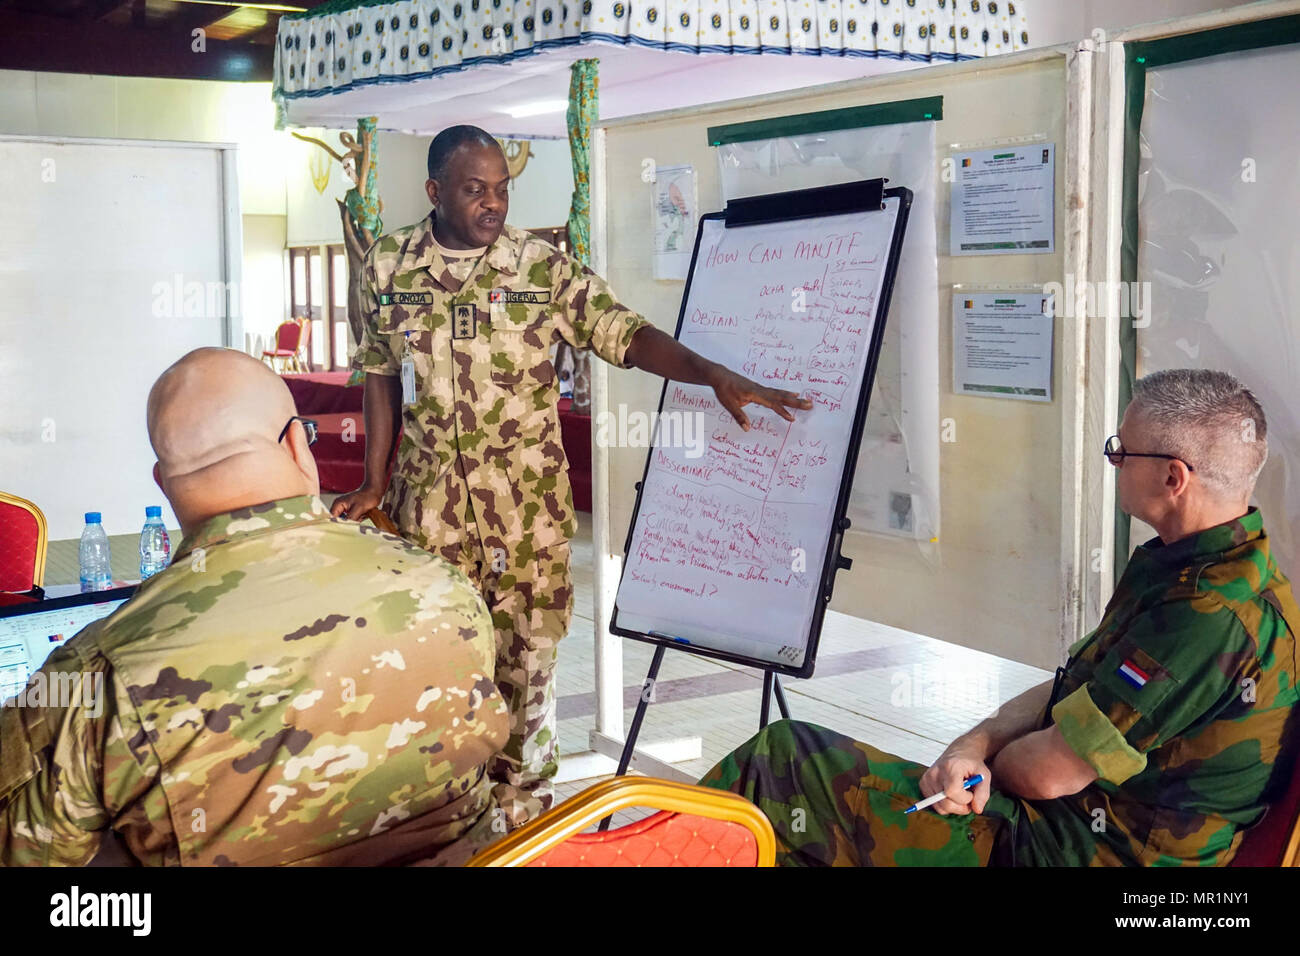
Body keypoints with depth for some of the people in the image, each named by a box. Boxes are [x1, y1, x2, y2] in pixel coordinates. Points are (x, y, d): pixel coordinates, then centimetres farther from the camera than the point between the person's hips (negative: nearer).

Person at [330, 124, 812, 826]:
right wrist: (374, 482, 8)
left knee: (527, 654, 6)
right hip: (428, 500, 1)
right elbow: (381, 374, 9)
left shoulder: (544, 268, -5)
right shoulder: (387, 265, 1)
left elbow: (626, 334, -12)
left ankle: (521, 804, 24)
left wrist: (717, 376, -26)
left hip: (527, 501, -1)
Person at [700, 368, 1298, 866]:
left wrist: (982, 766, 1)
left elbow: (1049, 773, -21)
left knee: (786, 760, -8)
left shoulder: (1212, 615, -24)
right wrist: (974, 745, -6)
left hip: (1067, 849, -10)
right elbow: (1067, 692, 12)